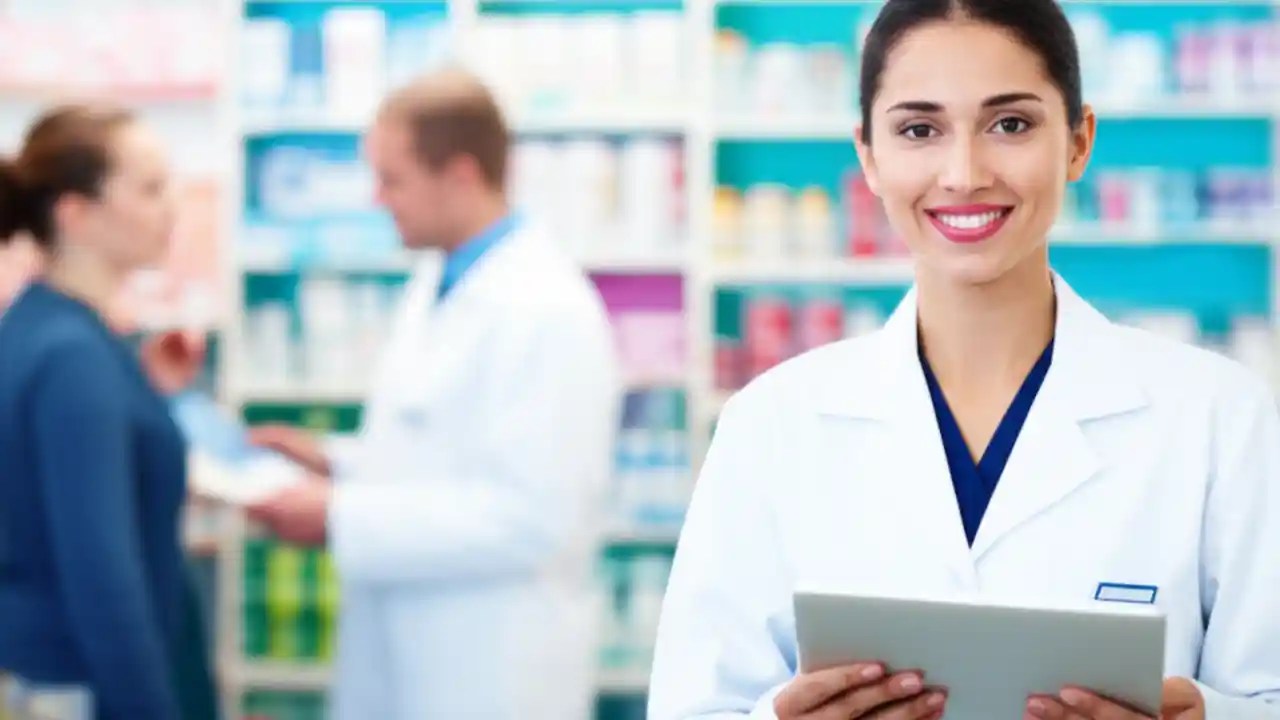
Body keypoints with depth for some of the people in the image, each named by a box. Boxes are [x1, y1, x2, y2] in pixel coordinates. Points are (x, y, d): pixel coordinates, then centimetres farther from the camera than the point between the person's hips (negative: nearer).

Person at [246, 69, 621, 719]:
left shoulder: (546, 309, -19)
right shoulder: (435, 283, 10)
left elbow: (528, 516, -24)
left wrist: (340, 517, -21)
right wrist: (335, 467, 4)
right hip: (398, 663, 9)